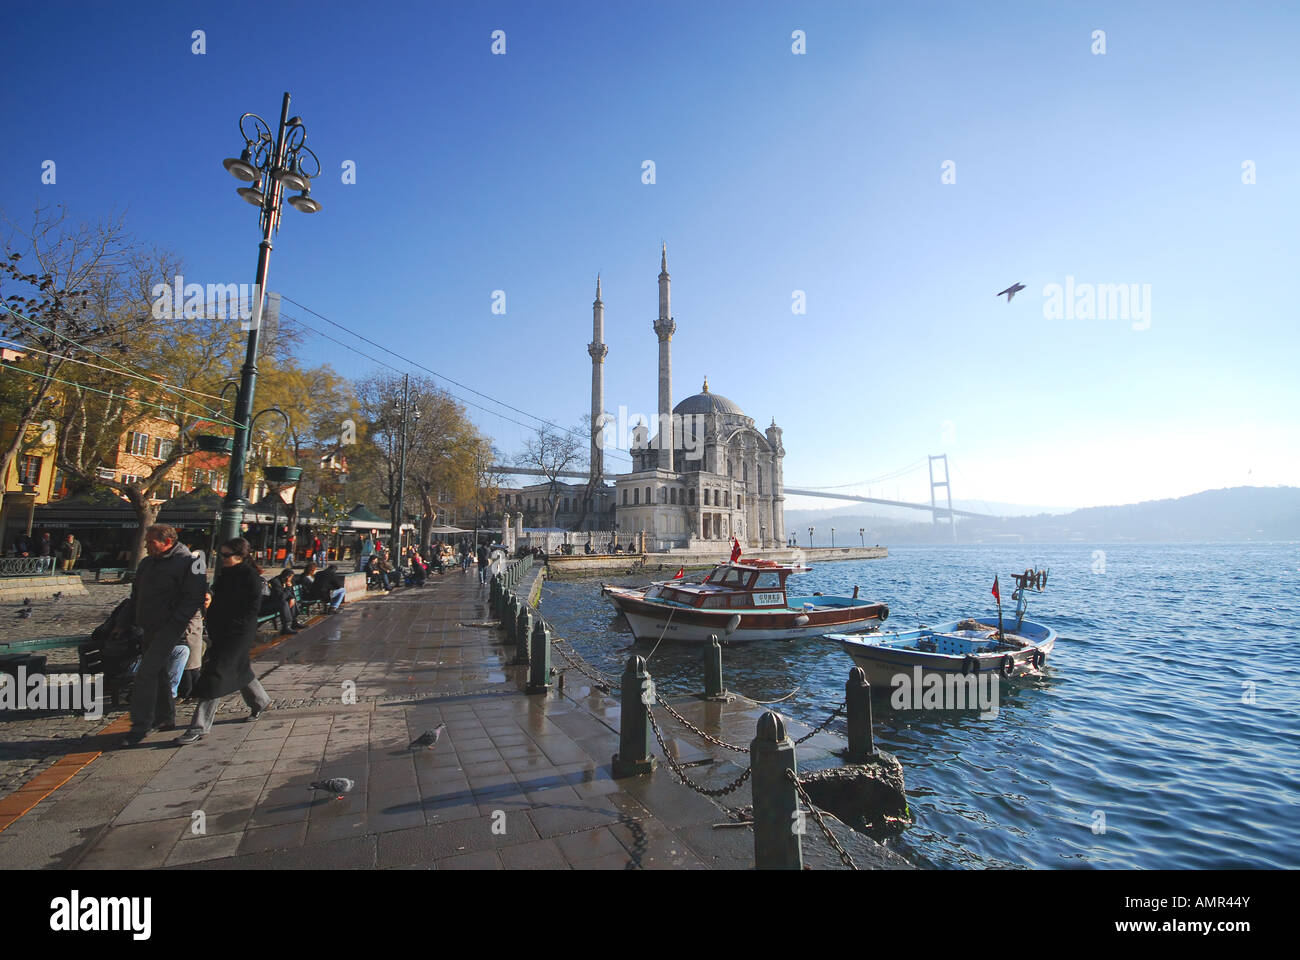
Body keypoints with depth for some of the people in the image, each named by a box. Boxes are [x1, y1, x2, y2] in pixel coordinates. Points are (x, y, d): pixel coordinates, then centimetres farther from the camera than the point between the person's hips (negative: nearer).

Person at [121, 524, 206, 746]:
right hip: (149, 629, 9)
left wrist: (174, 624, -22)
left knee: (146, 672, -11)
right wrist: (136, 620, 13)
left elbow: (194, 597, -19)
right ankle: (166, 718, 28)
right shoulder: (146, 563, 13)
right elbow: (136, 594, 24)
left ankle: (141, 726, -2)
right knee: (158, 672, 16)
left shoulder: (188, 563, -14)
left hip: (170, 628, -9)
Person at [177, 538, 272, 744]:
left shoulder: (250, 576, -16)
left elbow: (251, 609, -18)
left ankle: (200, 727, 0)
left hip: (238, 635, -9)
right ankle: (261, 702, 39)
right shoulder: (226, 573, 9)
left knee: (214, 676, -8)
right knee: (239, 670, 21)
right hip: (221, 634, 9)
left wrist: (227, 627, -21)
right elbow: (221, 602, 18)